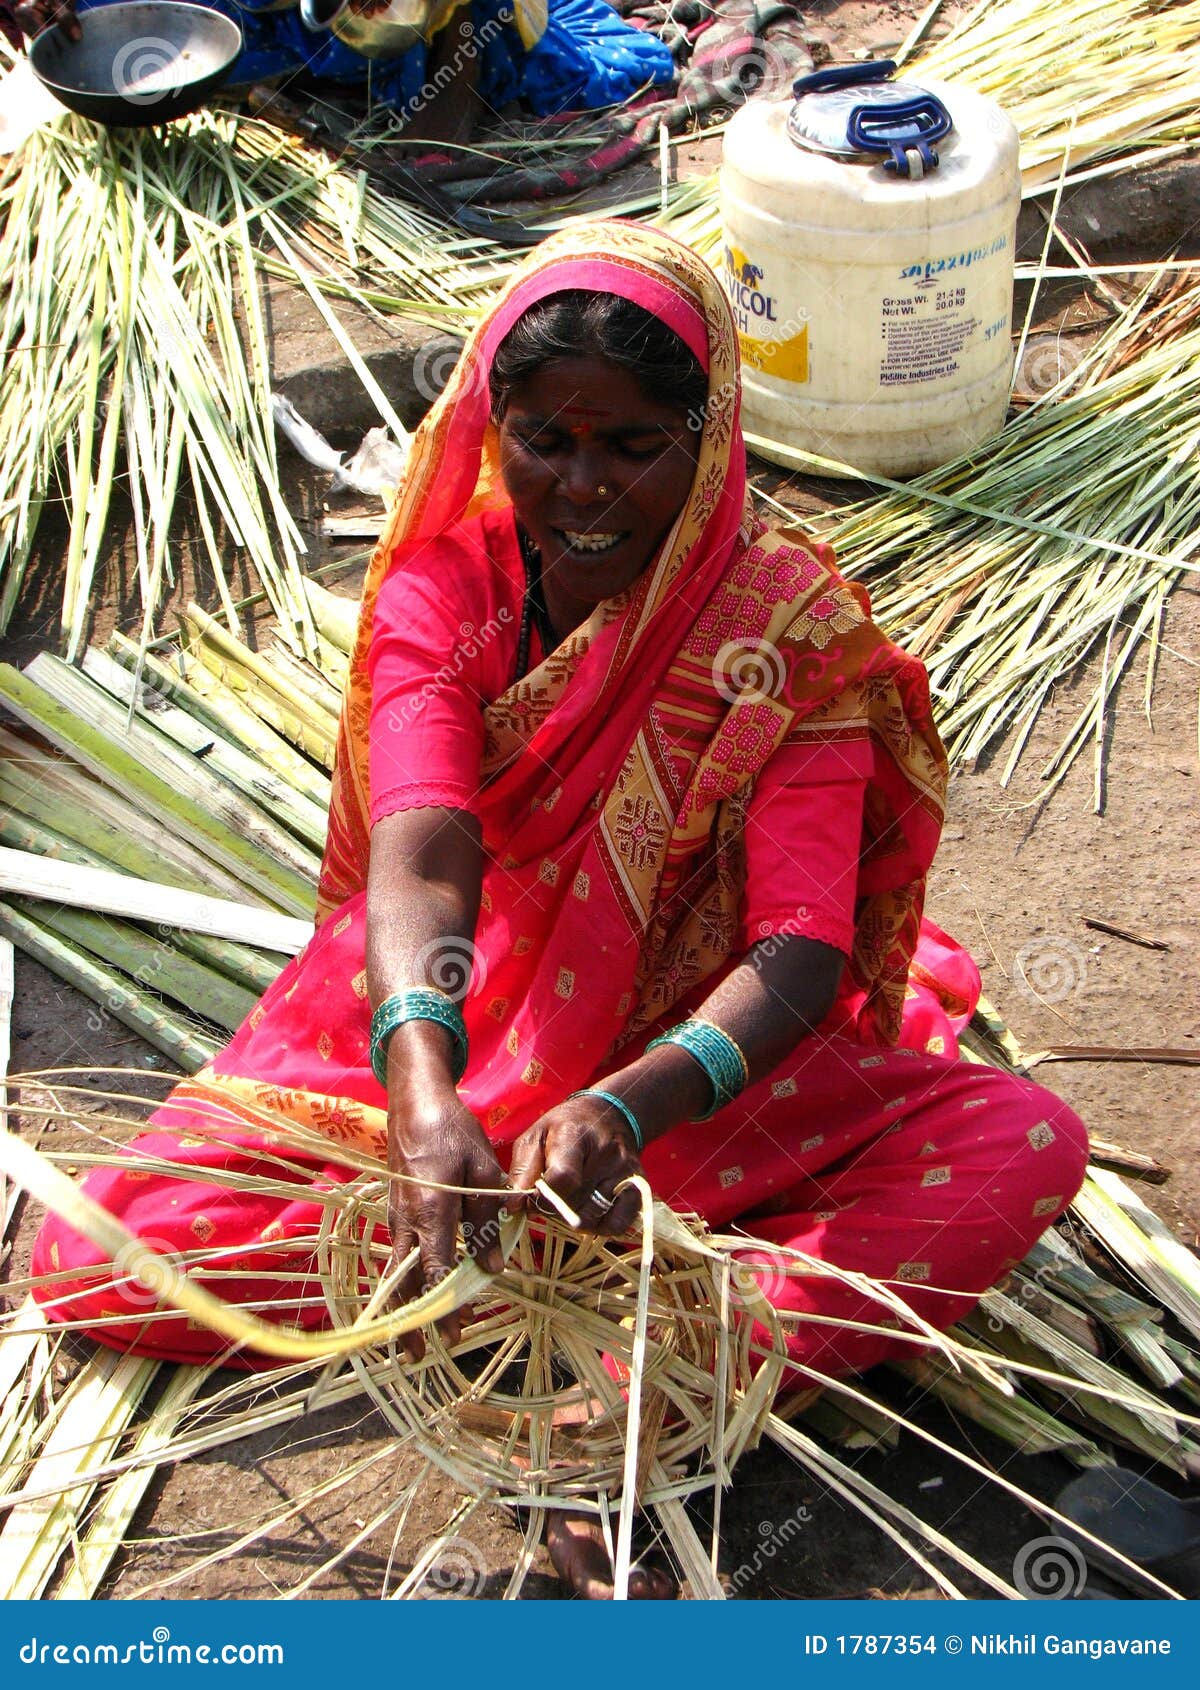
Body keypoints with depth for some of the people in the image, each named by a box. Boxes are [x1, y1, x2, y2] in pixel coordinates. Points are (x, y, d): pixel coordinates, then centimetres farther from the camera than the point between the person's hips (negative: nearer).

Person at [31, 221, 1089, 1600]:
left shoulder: (790, 624, -14)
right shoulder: (439, 592, -10)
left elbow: (803, 946, -24)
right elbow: (421, 853, -28)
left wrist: (623, 1109, -44)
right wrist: (427, 1102, -48)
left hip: (694, 1071, -1)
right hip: (442, 1037, 1)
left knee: (1026, 1142, -25)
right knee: (98, 1258, -19)